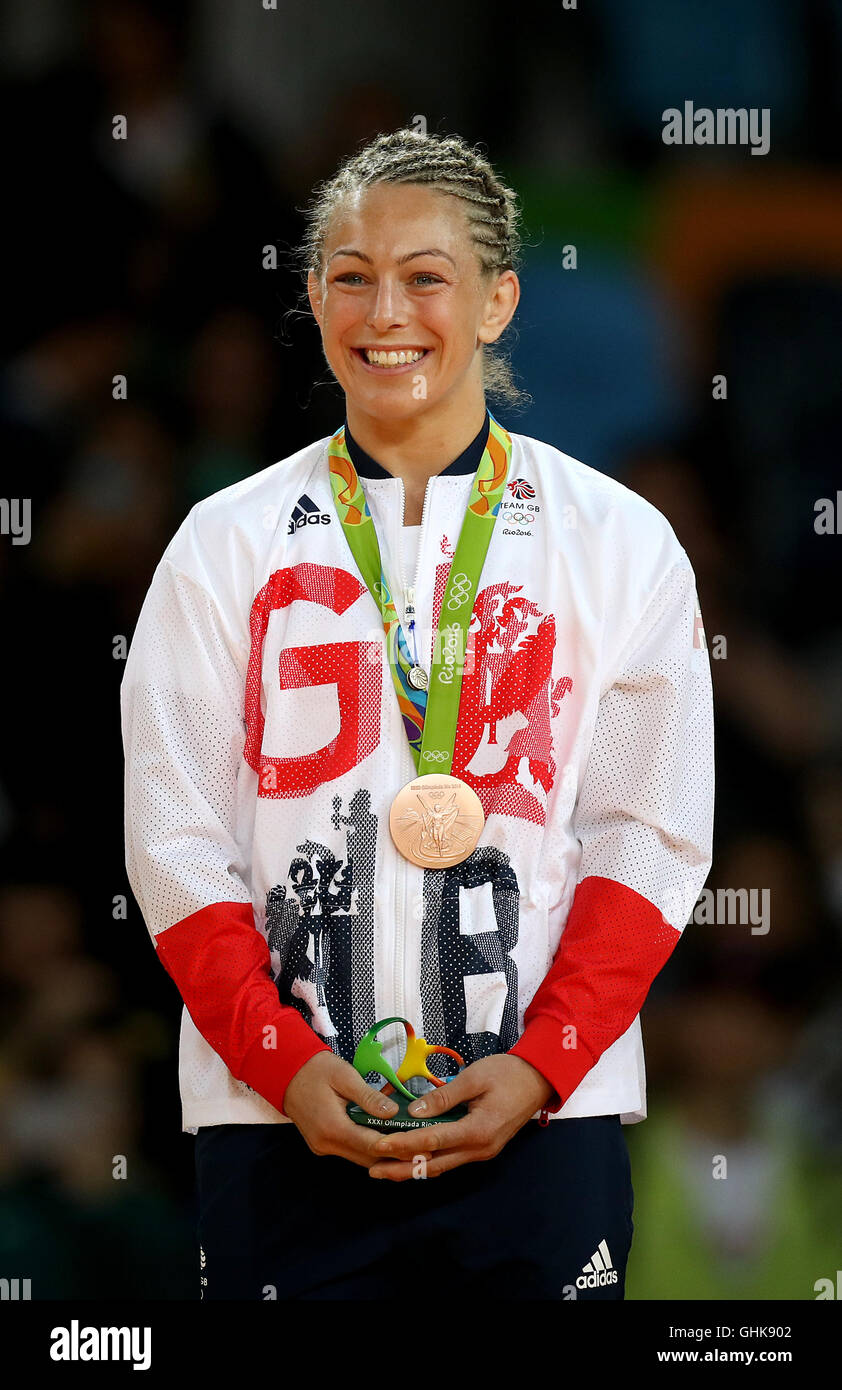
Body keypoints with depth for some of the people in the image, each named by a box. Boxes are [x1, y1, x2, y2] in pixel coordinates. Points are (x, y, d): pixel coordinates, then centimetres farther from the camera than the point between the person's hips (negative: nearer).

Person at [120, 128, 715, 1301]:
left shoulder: (620, 544, 6)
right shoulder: (228, 546, 8)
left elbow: (653, 834, 2)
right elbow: (176, 836, 4)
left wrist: (541, 1067, -9)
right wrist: (281, 1062, -9)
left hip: (542, 1116, 0)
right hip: (275, 1120, 0)